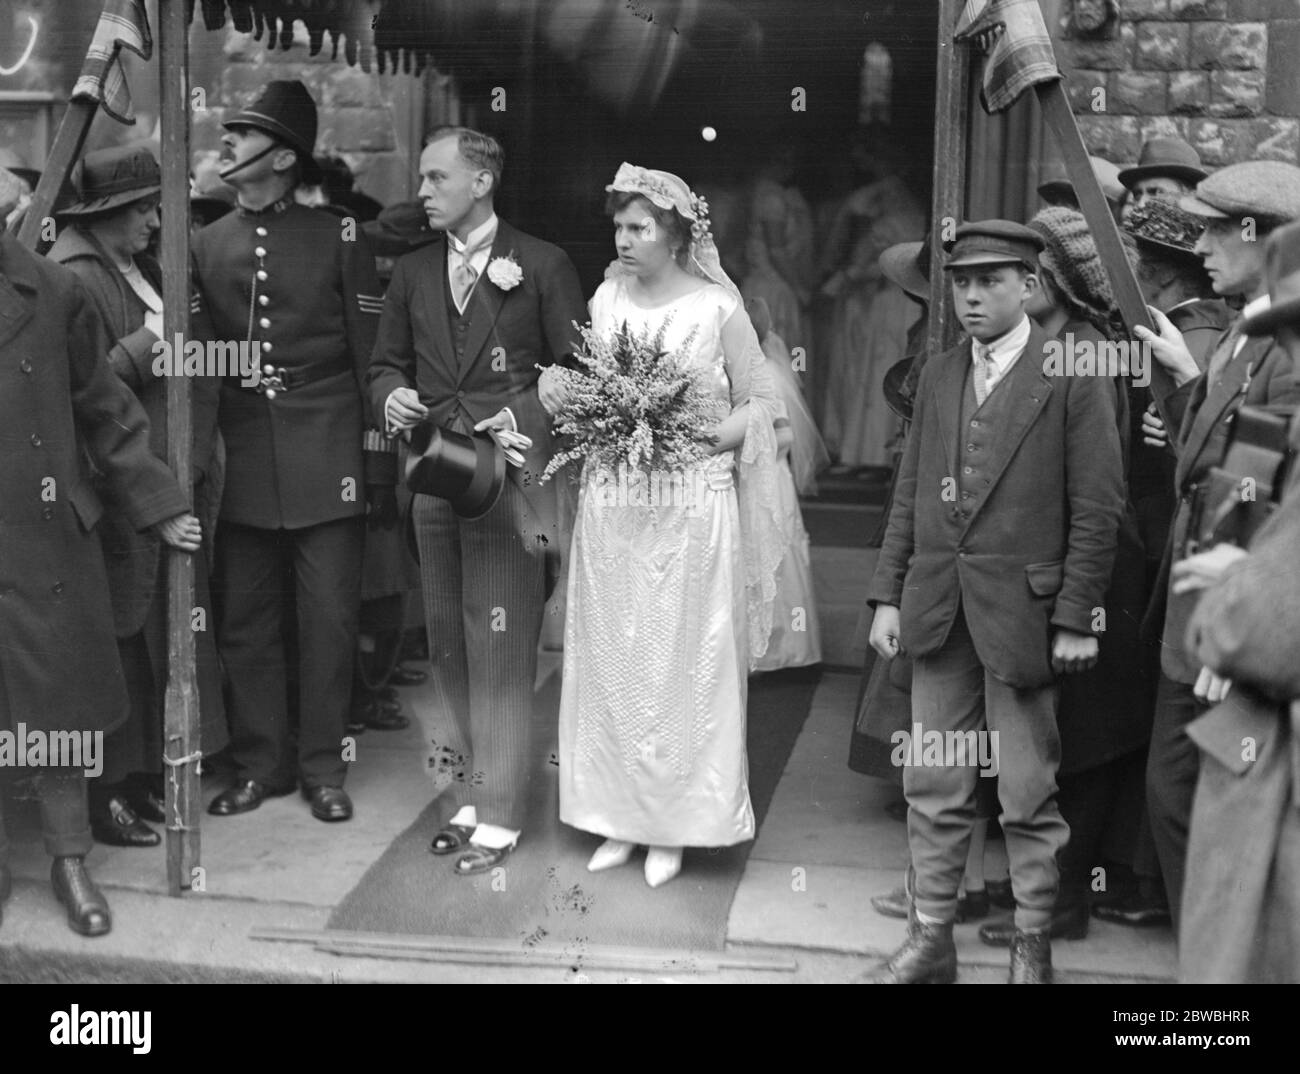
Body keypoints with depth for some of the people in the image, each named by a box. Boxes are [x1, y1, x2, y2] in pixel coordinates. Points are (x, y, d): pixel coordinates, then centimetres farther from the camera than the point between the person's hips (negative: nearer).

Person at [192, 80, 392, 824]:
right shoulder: (207, 244, 9)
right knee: (246, 618, 6)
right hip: (243, 457, 3)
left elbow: (369, 350, 0)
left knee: (331, 617, 2)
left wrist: (379, 456, -3)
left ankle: (323, 767, 15)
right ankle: (260, 762, 20)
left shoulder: (338, 238, 0)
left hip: (325, 455, -3)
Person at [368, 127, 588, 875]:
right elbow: (387, 363, 19)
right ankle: (466, 794, 22)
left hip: (511, 478, -5)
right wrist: (391, 397, -3)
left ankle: (499, 815, 3)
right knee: (450, 647, 10)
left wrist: (524, 420, -16)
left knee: (502, 651, -4)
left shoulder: (542, 266, -2)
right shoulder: (413, 274, 12)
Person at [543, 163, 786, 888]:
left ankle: (674, 827, 13)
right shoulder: (606, 299, 7)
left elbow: (760, 404, -2)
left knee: (682, 664, 2)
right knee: (610, 662, 8)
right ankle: (619, 816, 19)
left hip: (690, 508, -4)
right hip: (610, 508, 4)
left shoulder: (717, 308, -7)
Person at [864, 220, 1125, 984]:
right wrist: (888, 595, 7)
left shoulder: (1074, 378, -6)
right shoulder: (938, 376, 11)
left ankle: (1033, 946, 21)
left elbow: (1098, 508, -8)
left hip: (1022, 610, -5)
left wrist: (1076, 617, -11)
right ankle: (931, 939, 22)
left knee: (1028, 795, 5)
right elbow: (911, 495, 13)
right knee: (933, 789, 10)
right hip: (936, 608, 5)